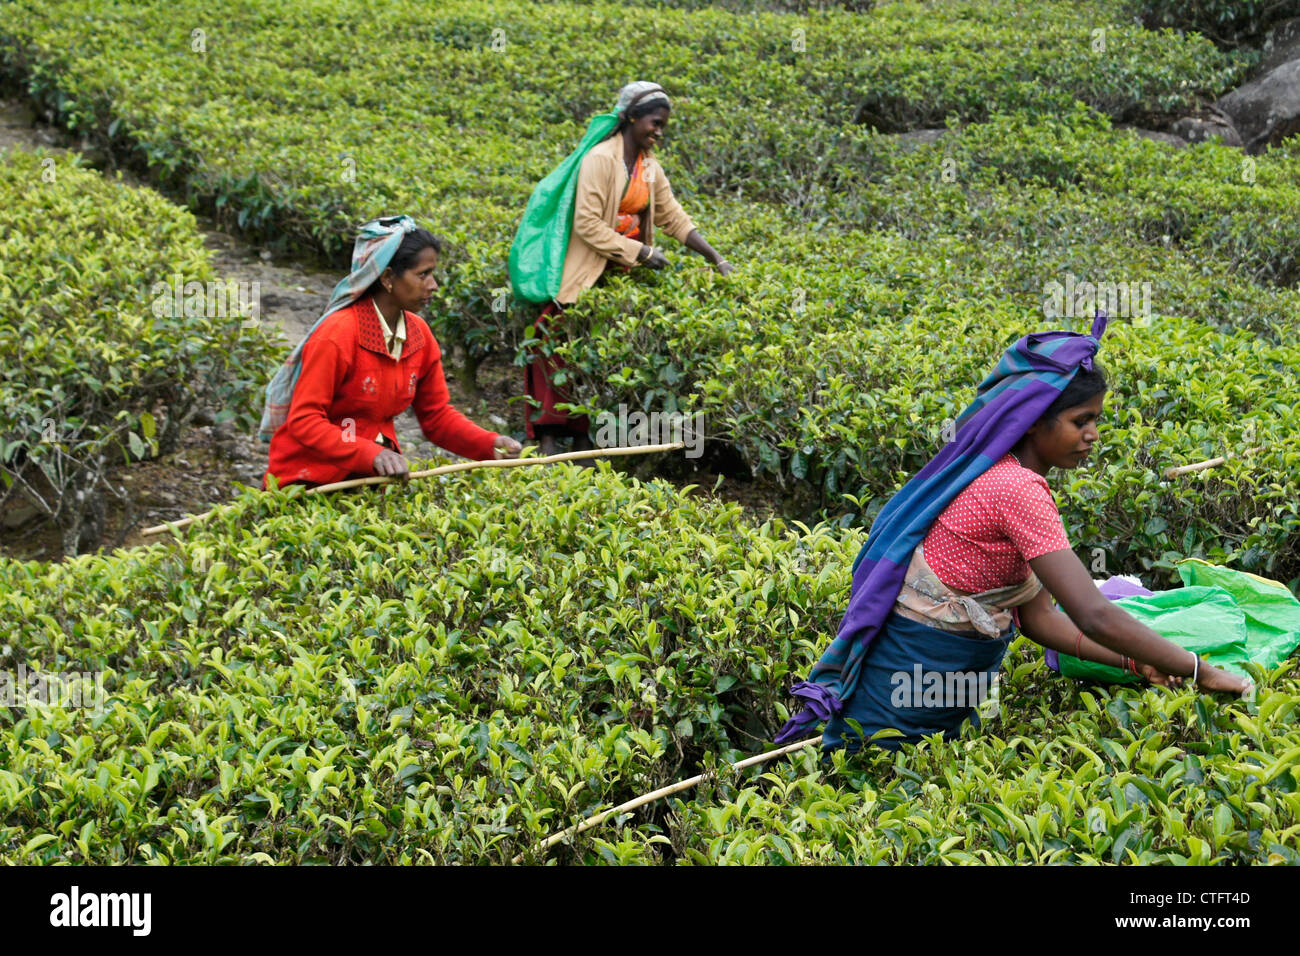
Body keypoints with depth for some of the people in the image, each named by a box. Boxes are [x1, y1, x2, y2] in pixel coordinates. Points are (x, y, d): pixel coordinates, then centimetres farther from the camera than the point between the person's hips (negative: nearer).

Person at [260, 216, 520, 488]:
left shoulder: (419, 335, 3)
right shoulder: (337, 334, -19)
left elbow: (436, 415, 10)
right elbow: (304, 421, -21)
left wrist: (491, 445, -6)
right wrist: (371, 455, -34)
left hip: (373, 476, 6)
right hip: (308, 481, -6)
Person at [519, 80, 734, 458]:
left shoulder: (649, 166, 7)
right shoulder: (601, 159, -16)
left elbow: (674, 218, 11)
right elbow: (587, 224, -20)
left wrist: (717, 260, 4)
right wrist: (642, 251, -19)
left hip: (625, 272, 7)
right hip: (588, 275, -7)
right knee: (562, 353, -7)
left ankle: (583, 439, 13)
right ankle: (547, 439, -3)